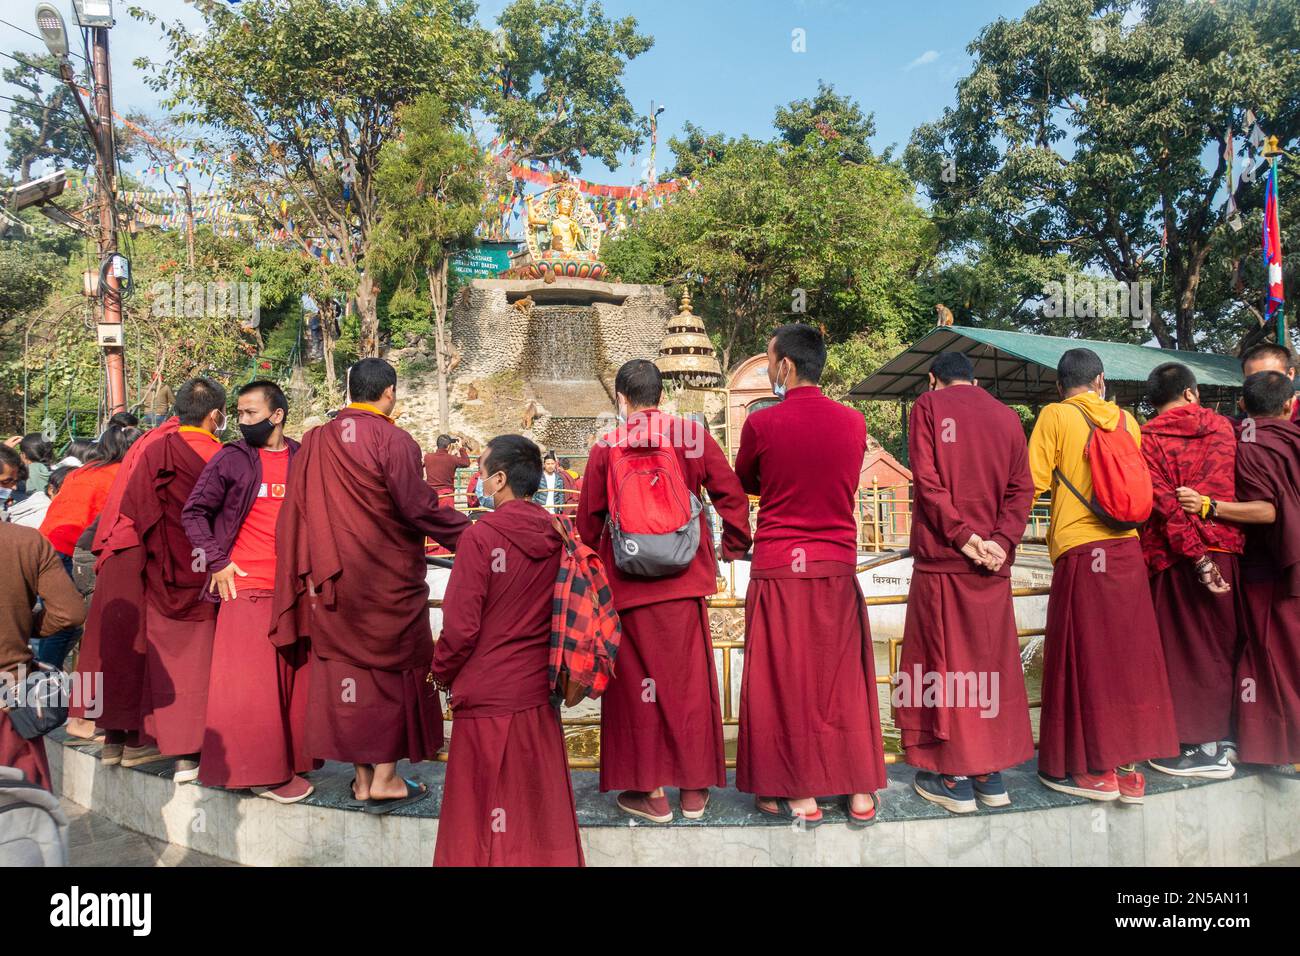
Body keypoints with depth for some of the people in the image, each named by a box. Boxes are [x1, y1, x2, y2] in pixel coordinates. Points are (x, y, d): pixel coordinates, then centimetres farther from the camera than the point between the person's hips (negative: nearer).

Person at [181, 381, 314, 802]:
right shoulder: (231, 458, -2)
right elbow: (194, 512, 2)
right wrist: (217, 562, -6)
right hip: (246, 586, -3)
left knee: (291, 680, 9)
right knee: (248, 683, -1)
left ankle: (284, 764, 21)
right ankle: (255, 770, 10)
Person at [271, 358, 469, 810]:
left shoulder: (315, 441, 3)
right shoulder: (393, 440, -14)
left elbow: (295, 513, 6)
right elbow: (417, 507, -18)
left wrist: (309, 576, 13)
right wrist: (465, 530, -5)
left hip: (334, 581, 5)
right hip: (387, 581, -5)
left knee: (347, 667, 12)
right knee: (397, 669, 9)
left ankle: (362, 777, 20)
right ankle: (385, 777, 11)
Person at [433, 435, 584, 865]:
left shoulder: (480, 536, -15)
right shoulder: (556, 537, 0)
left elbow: (461, 625, -14)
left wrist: (443, 674, 3)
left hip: (487, 696, -5)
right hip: (539, 693, 5)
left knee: (485, 812, 10)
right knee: (541, 805, 16)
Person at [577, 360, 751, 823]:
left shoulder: (607, 447, -3)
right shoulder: (694, 436, -1)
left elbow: (588, 518, 1)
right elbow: (732, 495, 0)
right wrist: (735, 544, 14)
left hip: (628, 582, -1)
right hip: (684, 580, 1)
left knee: (637, 680, 9)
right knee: (688, 678, 11)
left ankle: (651, 791, 16)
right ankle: (694, 789, 20)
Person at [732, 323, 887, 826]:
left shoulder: (762, 423, -10)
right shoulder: (853, 423, -1)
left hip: (778, 568, -3)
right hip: (838, 567, 3)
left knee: (784, 677, 7)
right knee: (844, 677, 13)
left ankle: (800, 795, 15)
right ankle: (860, 792, 21)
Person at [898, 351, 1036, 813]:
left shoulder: (928, 406, 0)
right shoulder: (1006, 415, 13)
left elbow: (927, 479, -12)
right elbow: (1022, 488, 3)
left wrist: (961, 535, -12)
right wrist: (1001, 540, -5)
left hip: (941, 556, -4)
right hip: (993, 561, 4)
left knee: (944, 660, 2)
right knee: (991, 661, 11)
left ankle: (952, 778, 7)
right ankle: (991, 774, 19)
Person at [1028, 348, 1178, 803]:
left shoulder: (1055, 416, -4)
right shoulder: (1126, 420, 9)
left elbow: (1034, 482, -7)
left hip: (1080, 552, -5)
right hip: (1127, 548, 5)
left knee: (1084, 656, 3)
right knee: (1128, 654, 9)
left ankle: (1096, 769, 9)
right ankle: (1130, 767, 15)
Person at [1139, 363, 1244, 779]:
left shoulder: (1150, 438, -6)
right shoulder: (1223, 427, 8)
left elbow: (1165, 503, -14)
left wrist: (1197, 557, -15)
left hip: (1179, 556, -4)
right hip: (1227, 547, 4)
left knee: (1185, 648, 3)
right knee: (1222, 643, 14)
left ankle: (1199, 747, 7)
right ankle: (1223, 736, 24)